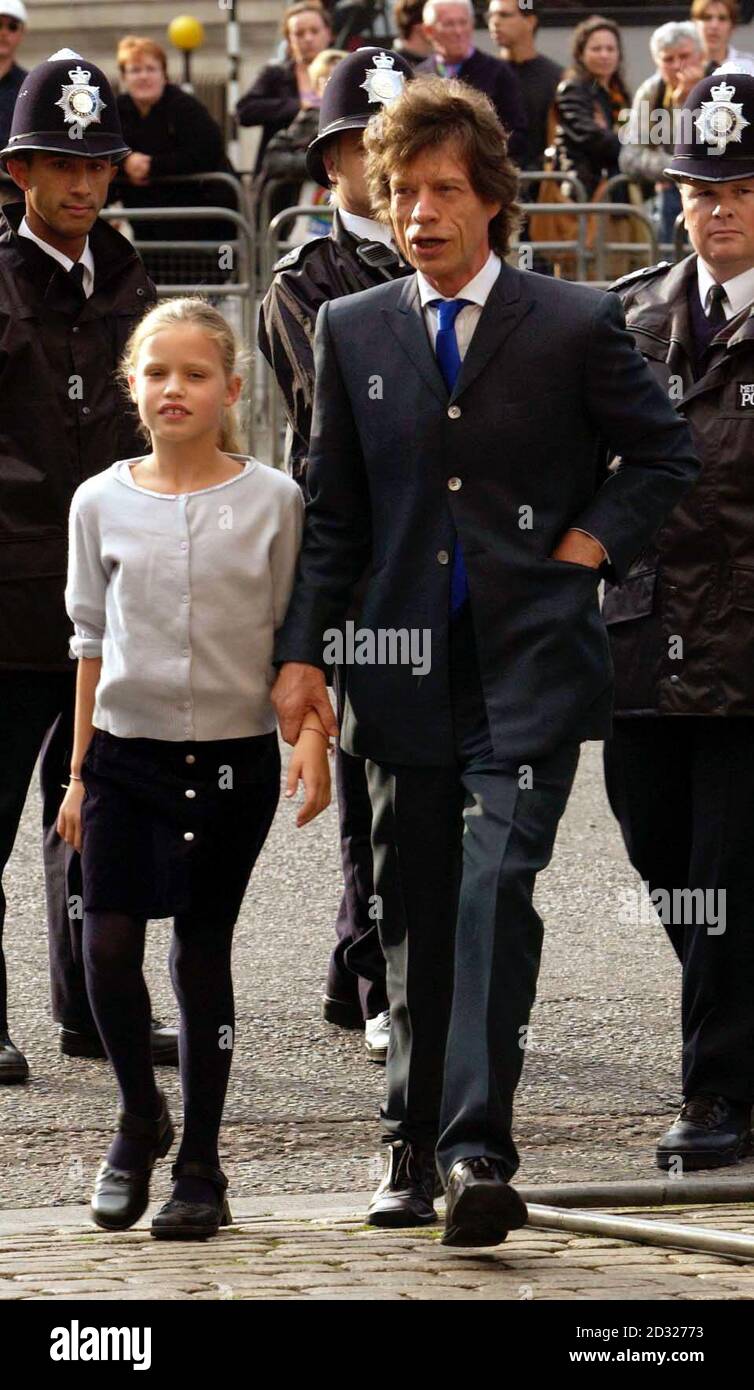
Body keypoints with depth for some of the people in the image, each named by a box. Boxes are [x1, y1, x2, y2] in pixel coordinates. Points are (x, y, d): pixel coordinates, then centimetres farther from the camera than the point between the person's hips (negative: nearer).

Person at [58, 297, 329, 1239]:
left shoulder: (270, 500, -1)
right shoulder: (101, 503, 4)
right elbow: (92, 641, 11)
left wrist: (312, 742, -7)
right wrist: (79, 773, 11)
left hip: (234, 752, -1)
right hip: (127, 748, 1)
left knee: (202, 954, 2)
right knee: (108, 943, -11)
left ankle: (200, 1166, 12)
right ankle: (139, 1120, 13)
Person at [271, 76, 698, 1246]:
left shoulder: (576, 325, 0)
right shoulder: (352, 333, 10)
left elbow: (664, 455, 11)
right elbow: (333, 511, 13)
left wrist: (592, 543, -3)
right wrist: (303, 650, 5)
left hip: (530, 664, -4)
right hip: (409, 664, 4)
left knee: (497, 885, -17)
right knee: (416, 915, 9)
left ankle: (478, 1151, -22)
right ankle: (413, 1149, 19)